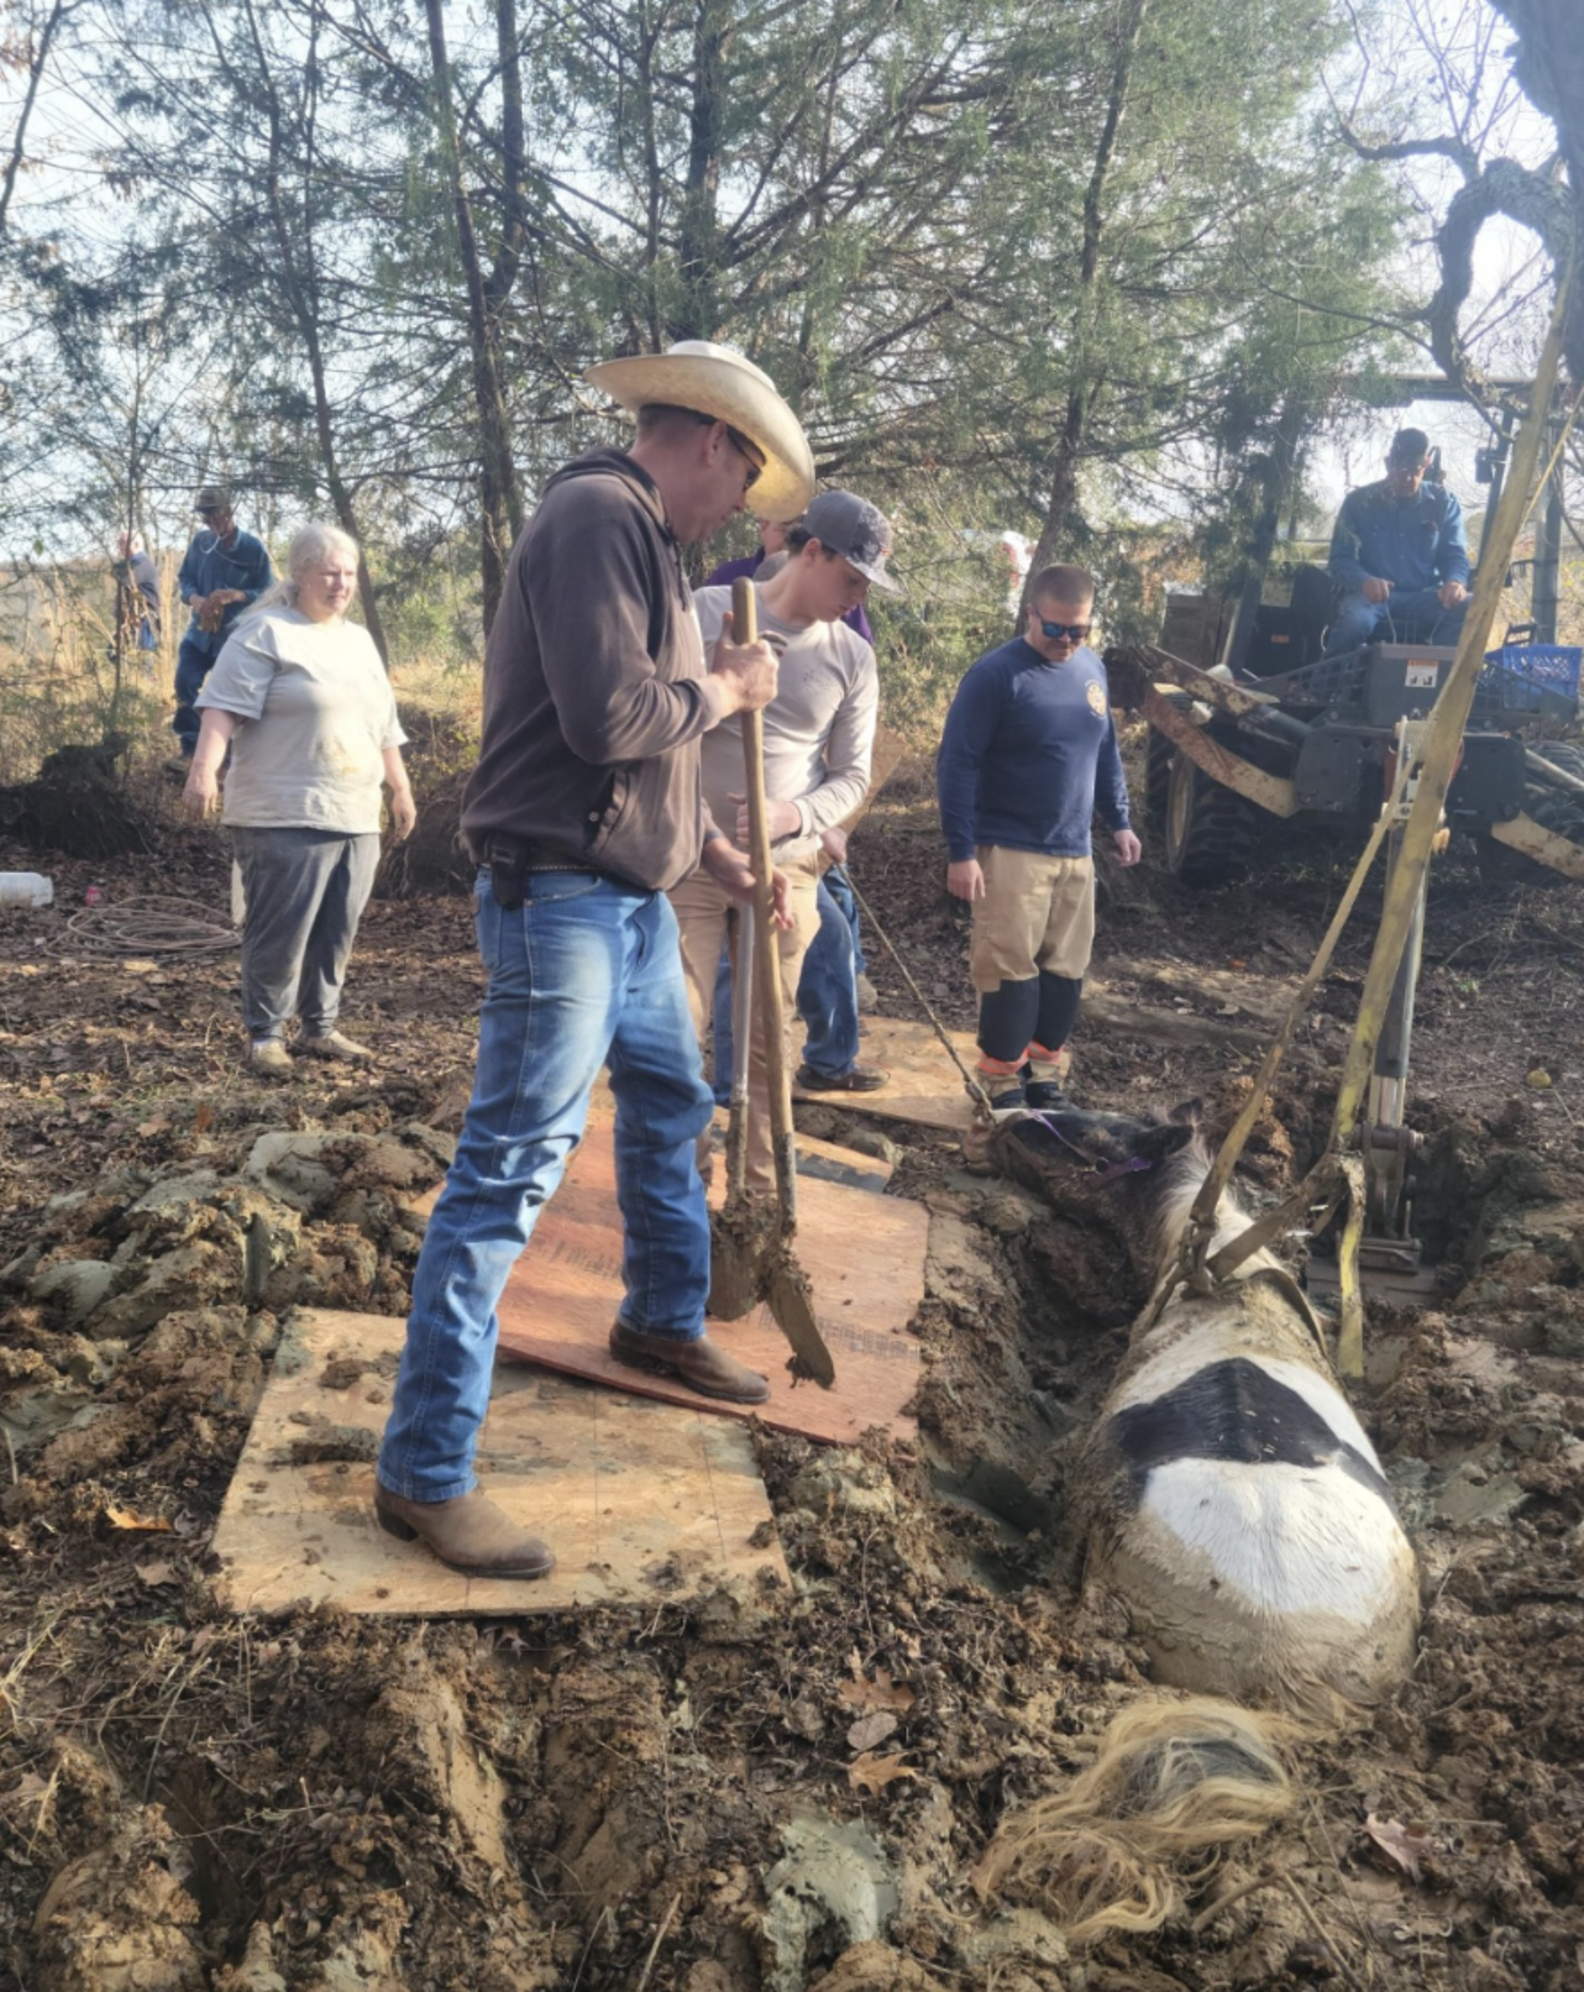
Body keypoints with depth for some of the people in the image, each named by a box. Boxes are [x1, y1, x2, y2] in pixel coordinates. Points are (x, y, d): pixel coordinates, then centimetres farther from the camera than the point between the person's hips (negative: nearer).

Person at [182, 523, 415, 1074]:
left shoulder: (359, 641, 20)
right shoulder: (266, 633, -3)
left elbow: (383, 725, 26)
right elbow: (224, 705, -13)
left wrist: (401, 789, 26)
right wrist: (204, 768, -26)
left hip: (355, 818, 7)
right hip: (285, 817, -7)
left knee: (335, 932, 9)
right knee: (280, 931, -4)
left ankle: (320, 1028, 20)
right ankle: (265, 1034, 7)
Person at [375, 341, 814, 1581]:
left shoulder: (649, 542, 16)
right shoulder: (597, 515, -15)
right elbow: (607, 717, -25)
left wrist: (716, 851, 17)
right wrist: (728, 689, -9)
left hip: (635, 900, 11)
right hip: (561, 900, -10)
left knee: (672, 1109, 23)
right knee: (508, 1174, -9)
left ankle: (664, 1321, 44)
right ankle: (424, 1475, 0)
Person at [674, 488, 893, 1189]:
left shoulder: (853, 657, 1)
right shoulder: (707, 612, -6)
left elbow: (852, 775, 3)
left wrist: (795, 816, -17)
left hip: (786, 869, 2)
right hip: (691, 860, -2)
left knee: (768, 1038, 9)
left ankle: (761, 1191, 22)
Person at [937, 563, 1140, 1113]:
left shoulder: (1093, 669, 8)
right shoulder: (995, 675, -12)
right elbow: (956, 766, -13)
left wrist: (1118, 819, 18)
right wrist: (961, 851, -16)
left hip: (1075, 853, 6)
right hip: (1010, 852, -6)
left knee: (1065, 971, 10)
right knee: (1010, 971, -4)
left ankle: (1043, 1073, 23)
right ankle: (1004, 1082, 9)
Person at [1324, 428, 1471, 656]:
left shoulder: (1443, 503, 11)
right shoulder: (1359, 502, 5)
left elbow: (1455, 556, 8)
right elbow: (1340, 559, -1)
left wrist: (1455, 581, -19)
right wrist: (1364, 580, -25)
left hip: (1424, 598, 2)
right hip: (1372, 596, -2)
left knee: (1469, 609, -29)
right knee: (1354, 620, -38)